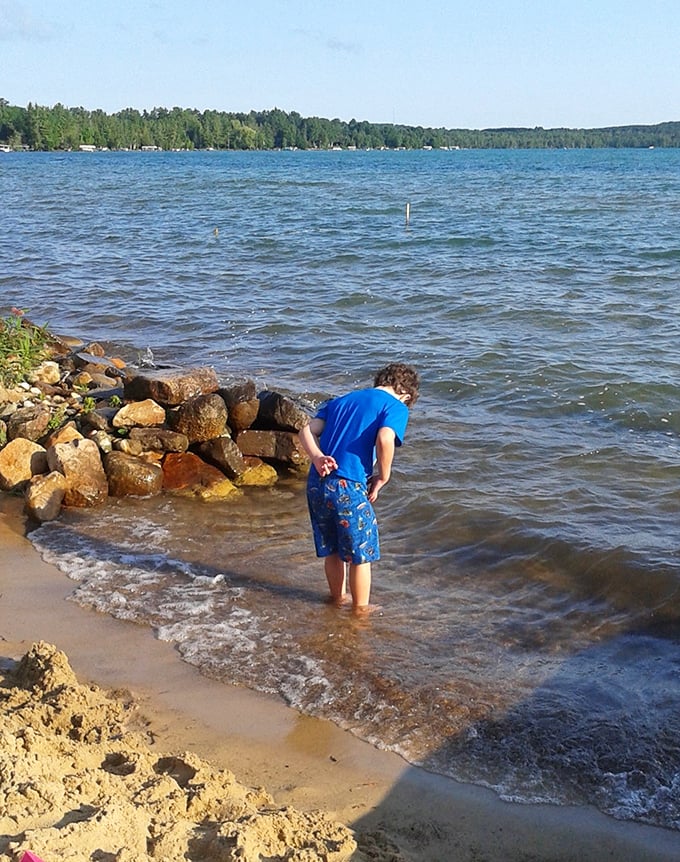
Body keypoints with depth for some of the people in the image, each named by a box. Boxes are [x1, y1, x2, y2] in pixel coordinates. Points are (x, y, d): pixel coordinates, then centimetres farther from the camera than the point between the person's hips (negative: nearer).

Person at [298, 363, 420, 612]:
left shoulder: (341, 400, 21)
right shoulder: (396, 407, 2)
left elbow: (307, 431, 8)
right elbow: (385, 439, -18)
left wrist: (317, 458, -7)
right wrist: (383, 477, -5)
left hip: (317, 481, 7)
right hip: (348, 486, -6)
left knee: (332, 549, 24)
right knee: (361, 553, 13)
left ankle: (338, 597, 41)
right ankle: (361, 609, 26)